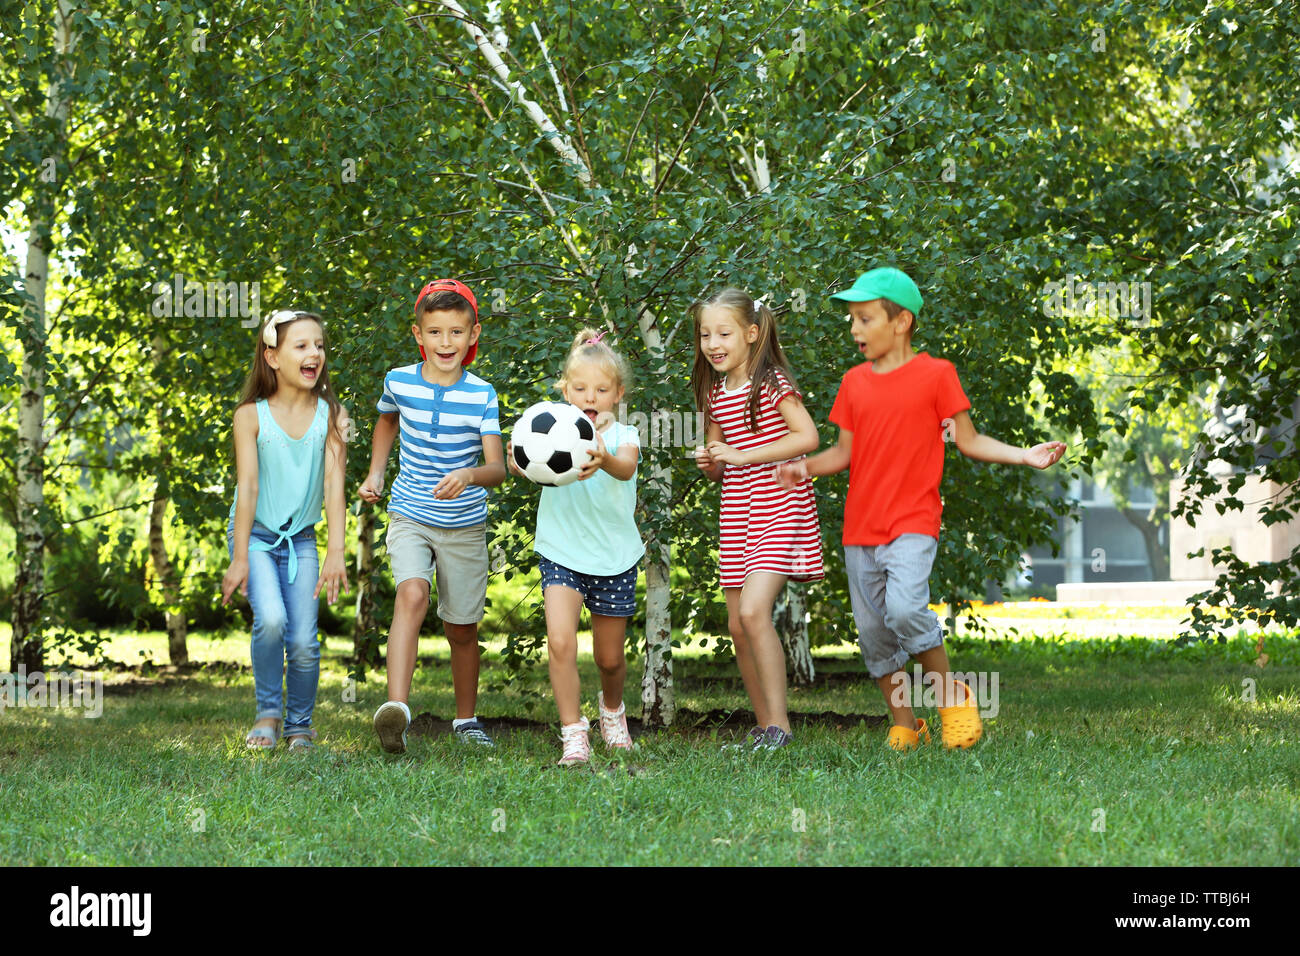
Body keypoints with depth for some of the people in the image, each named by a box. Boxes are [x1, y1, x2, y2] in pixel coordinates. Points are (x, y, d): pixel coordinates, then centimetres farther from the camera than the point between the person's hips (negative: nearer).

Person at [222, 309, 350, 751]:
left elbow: (333, 484, -9)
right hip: (256, 534, -2)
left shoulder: (331, 415, -3)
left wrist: (336, 551, -19)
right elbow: (247, 486, -12)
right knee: (271, 619, -24)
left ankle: (300, 725, 17)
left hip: (301, 539, 2)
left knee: (304, 641, -6)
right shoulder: (251, 416, -8)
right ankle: (268, 713, -3)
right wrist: (240, 559, -17)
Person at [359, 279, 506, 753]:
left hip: (465, 525, 0)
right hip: (409, 517, 0)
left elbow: (497, 468, -17)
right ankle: (396, 707, -41)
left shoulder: (481, 395, -11)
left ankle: (466, 719, 31)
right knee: (412, 594, -27)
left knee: (462, 627, 9)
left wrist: (469, 475, -38)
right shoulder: (399, 382, -4)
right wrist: (375, 474, 14)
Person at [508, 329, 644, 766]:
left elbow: (625, 468, -28)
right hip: (562, 553, -1)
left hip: (614, 557, 1)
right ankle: (573, 734, -12)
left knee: (610, 658, 12)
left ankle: (611, 707, 44)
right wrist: (521, 464, -47)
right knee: (560, 642, -21)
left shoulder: (623, 437, -5)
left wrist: (604, 462, -52)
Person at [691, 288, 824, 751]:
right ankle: (764, 728, 18)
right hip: (737, 512, 7)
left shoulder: (772, 381, -9)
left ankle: (778, 723, -15)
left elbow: (808, 437, -19)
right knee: (738, 626, 6)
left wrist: (741, 455, -19)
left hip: (779, 508, -7)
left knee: (753, 610, -21)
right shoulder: (713, 393, 11)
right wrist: (708, 462, -4)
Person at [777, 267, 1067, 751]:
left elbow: (968, 441, 2)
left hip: (912, 523, -5)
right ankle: (905, 728, 19)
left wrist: (1026, 455, -10)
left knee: (905, 607, -27)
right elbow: (846, 452, 14)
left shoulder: (936, 374, -2)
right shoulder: (854, 382, 11)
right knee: (873, 633, 6)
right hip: (860, 527, 5)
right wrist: (803, 467, -3)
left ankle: (953, 697, -5)